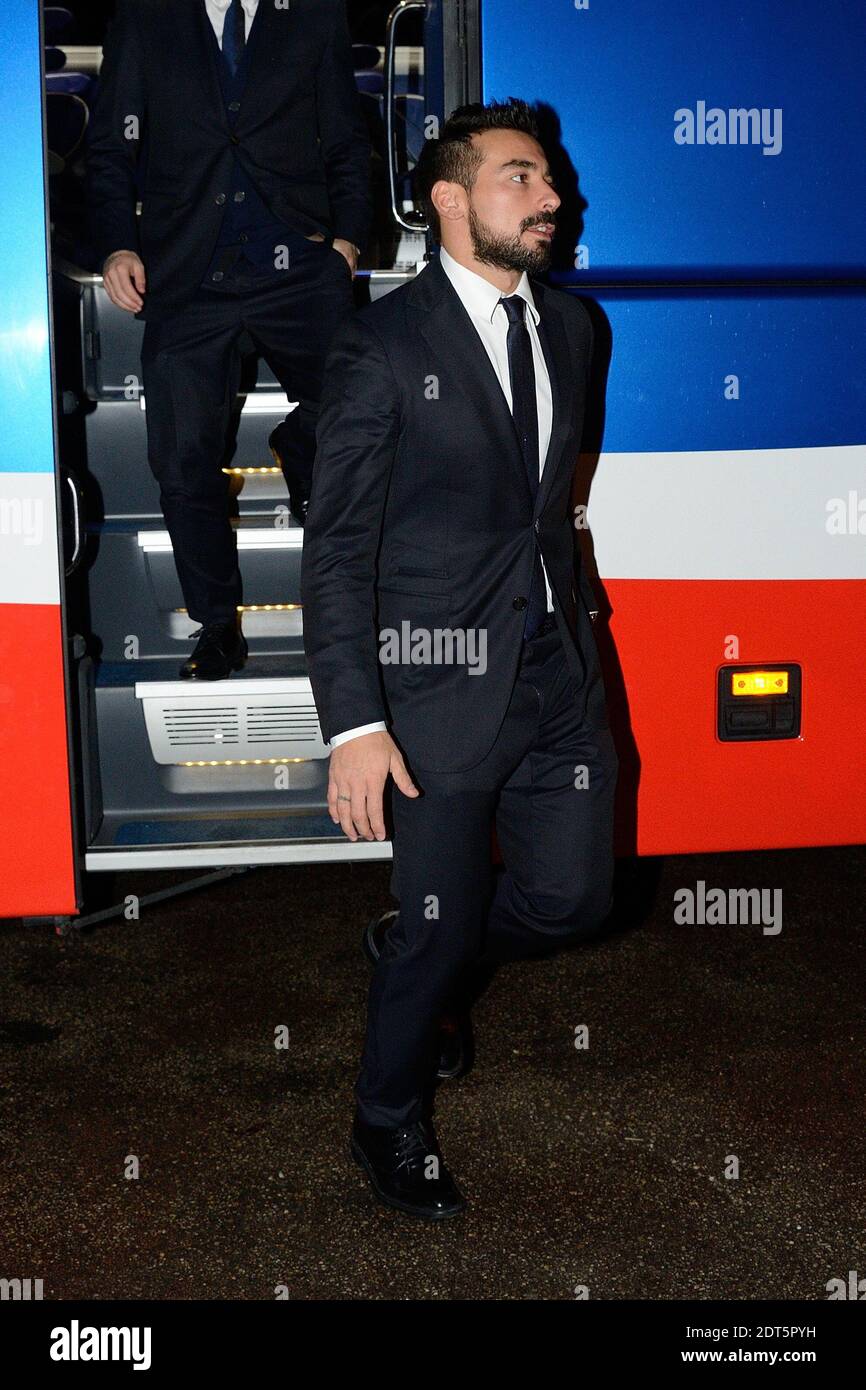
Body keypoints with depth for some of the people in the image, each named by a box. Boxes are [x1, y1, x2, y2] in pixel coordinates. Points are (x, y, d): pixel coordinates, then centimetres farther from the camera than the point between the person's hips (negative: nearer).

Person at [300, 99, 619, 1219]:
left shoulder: (568, 328, 10)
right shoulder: (383, 345, -10)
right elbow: (336, 548, -12)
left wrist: (571, 639, 16)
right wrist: (354, 722, -19)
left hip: (558, 675, 6)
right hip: (441, 684, -6)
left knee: (571, 898, 9)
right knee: (442, 927, 4)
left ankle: (414, 955, 41)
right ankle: (389, 1126, 32)